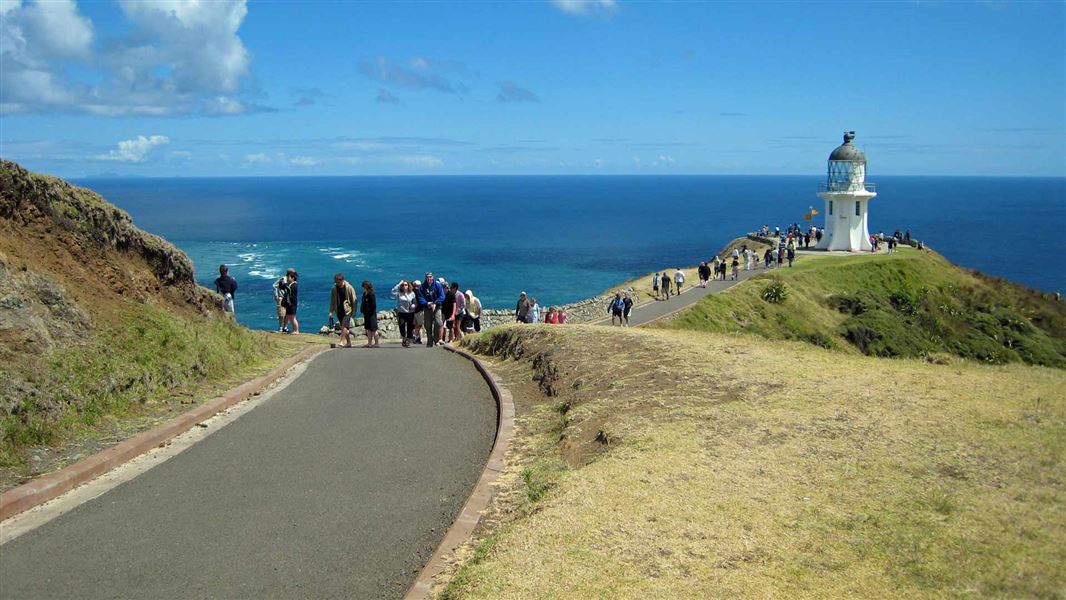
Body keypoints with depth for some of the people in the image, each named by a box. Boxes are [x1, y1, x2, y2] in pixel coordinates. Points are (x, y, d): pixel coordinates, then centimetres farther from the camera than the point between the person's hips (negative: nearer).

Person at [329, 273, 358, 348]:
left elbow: (354, 301, -4)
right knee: (344, 327, 10)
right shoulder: (334, 289, 3)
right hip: (339, 311, 5)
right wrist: (331, 311, 2)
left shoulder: (349, 288, -8)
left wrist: (354, 312, -6)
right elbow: (332, 301, 9)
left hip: (347, 310, -5)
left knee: (344, 327, -14)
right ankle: (348, 343, 18)